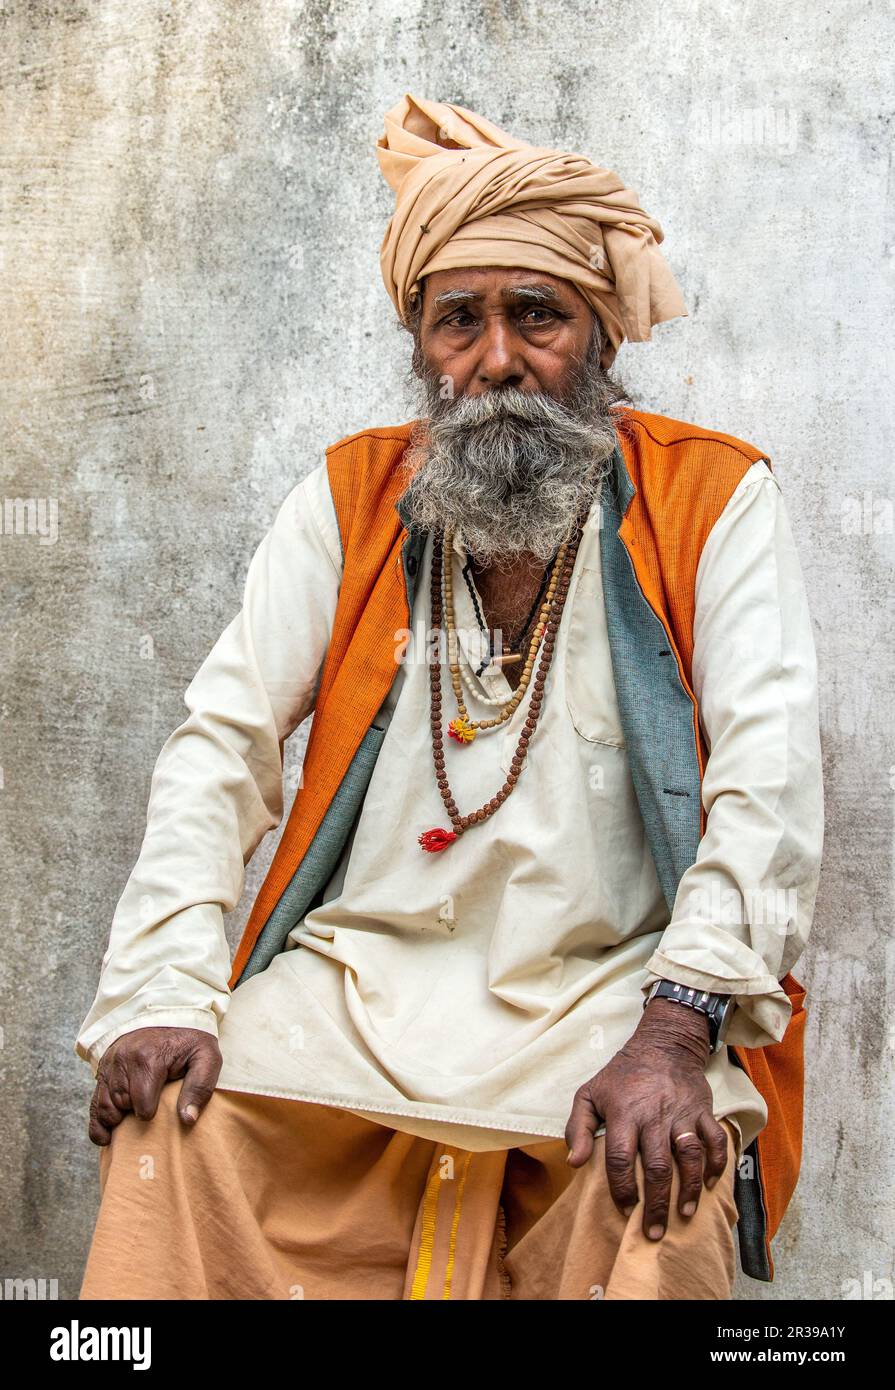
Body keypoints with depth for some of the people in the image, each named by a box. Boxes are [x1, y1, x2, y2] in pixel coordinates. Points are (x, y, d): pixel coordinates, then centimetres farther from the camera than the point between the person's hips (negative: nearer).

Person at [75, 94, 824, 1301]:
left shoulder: (714, 500, 3)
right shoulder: (351, 500, 11)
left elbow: (771, 779, -8)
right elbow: (221, 746, 5)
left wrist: (673, 1030, -22)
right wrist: (168, 993, -12)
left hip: (607, 987, -2)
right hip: (358, 971, 2)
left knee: (665, 1185, -32)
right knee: (171, 1124, -23)